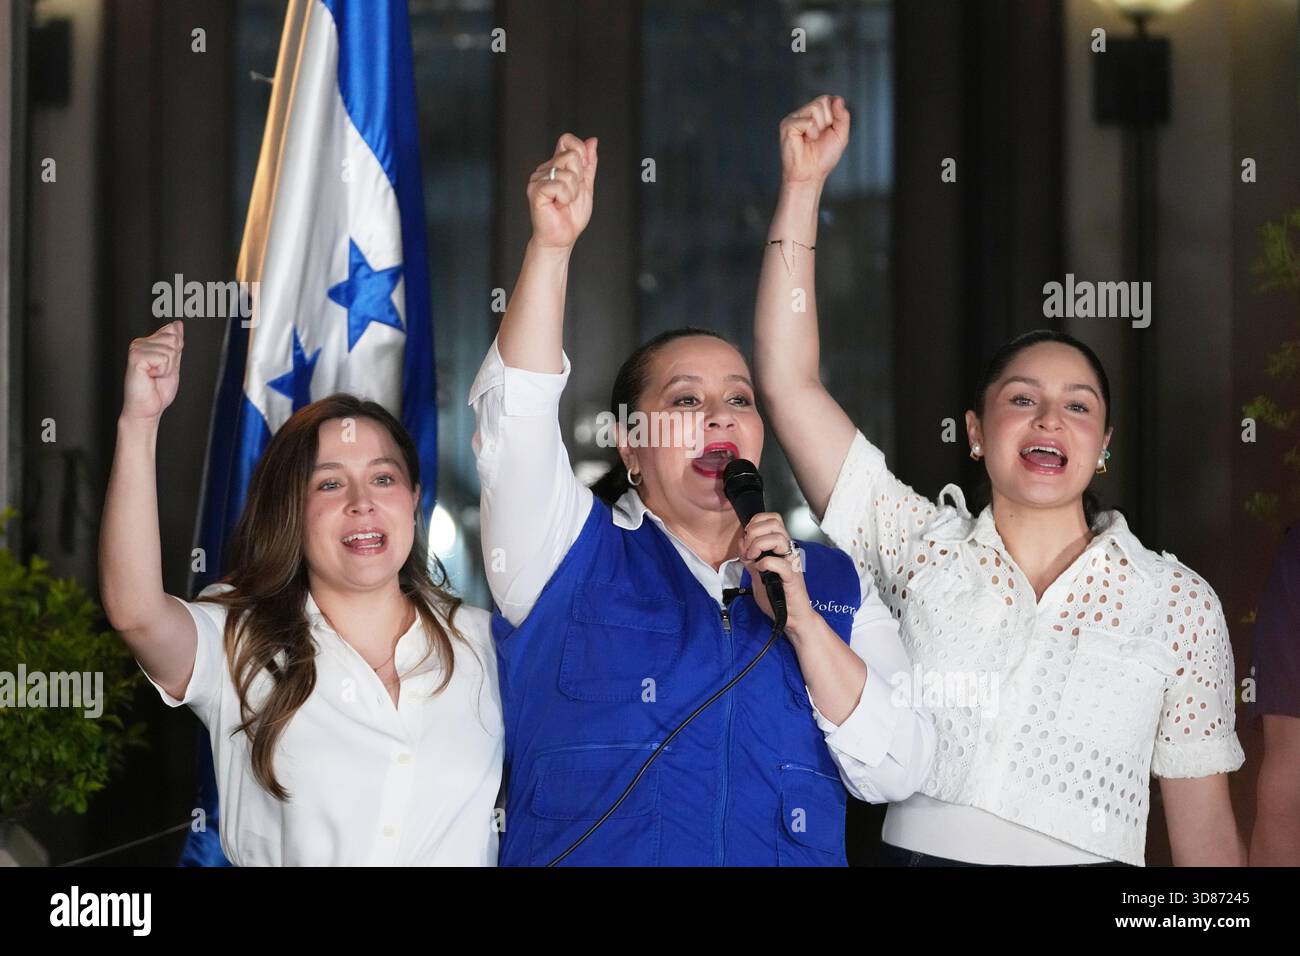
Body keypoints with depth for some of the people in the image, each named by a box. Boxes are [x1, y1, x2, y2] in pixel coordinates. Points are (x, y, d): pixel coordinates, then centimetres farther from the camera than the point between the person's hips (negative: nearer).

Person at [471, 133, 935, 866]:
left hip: (792, 852, 0)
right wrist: (553, 245, -16)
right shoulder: (575, 555, 9)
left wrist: (801, 619, -5)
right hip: (582, 850, 0)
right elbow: (518, 411, -6)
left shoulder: (830, 582, 14)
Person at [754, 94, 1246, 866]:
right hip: (919, 852, 0)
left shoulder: (1178, 600, 3)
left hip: (1090, 858, 0)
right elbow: (789, 384, -1)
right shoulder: (923, 548, 4)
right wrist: (802, 187, -5)